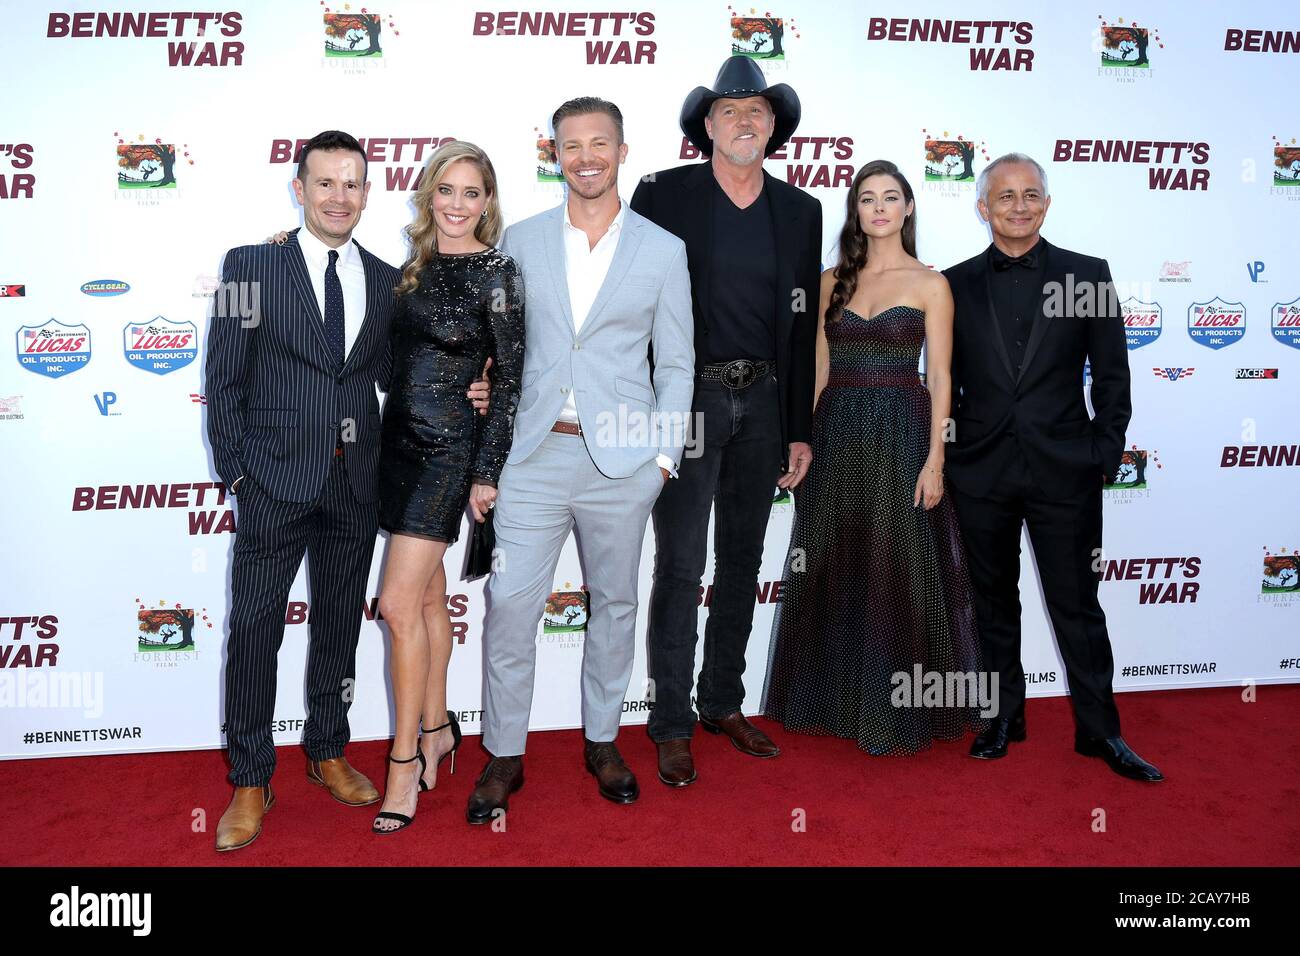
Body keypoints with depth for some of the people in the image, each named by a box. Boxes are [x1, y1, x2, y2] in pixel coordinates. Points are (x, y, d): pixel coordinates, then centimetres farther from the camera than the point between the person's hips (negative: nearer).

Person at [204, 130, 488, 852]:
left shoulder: (388, 282, 9)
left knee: (341, 622, 14)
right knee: (256, 626, 1)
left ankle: (328, 752, 31)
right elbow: (225, 378, 0)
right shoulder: (250, 266, 0)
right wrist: (236, 469, -5)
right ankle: (252, 783, 15)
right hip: (275, 478, -3)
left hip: (356, 481, 3)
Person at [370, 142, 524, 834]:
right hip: (399, 439, 6)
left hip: (448, 449, -6)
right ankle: (436, 728, 30)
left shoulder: (497, 273, -9)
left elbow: (511, 379, -10)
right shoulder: (416, 265, 9)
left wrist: (487, 472, -11)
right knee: (427, 594, 15)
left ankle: (406, 760, 4)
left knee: (400, 604, -8)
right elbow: (399, 356, 15)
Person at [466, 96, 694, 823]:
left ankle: (603, 740, 29)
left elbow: (676, 364, 4)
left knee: (614, 602, 11)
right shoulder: (522, 241, 7)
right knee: (510, 604, -1)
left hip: (622, 458, 0)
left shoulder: (663, 250, 3)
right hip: (534, 455, 1)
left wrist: (664, 456, -2)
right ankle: (504, 755, 15)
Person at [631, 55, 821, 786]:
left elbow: (805, 326, 10)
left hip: (763, 402, 4)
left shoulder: (800, 210, 9)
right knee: (681, 565, -2)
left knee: (743, 561, 12)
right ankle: (673, 722, 11)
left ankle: (724, 702, 27)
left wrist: (801, 430, 7)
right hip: (687, 399, -4)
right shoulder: (662, 196, -3)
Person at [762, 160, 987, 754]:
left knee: (898, 571, 1)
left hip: (901, 436, -3)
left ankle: (896, 709, 16)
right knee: (834, 570, 9)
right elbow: (818, 369, 10)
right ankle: (836, 699, 24)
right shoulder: (832, 281, 10)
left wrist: (934, 459, -11)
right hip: (837, 436, 4)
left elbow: (939, 377, -4)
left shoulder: (929, 284, 0)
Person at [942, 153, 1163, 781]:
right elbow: (946, 380, 8)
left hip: (1064, 470, -1)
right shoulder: (956, 284, 5)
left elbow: (1112, 376, 4)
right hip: (981, 471, 2)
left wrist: (1104, 455, -3)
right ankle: (1004, 717, 27)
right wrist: (946, 457, 2)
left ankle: (1099, 729, 20)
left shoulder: (1088, 274, 2)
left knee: (1077, 604, 6)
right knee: (994, 602, 12)